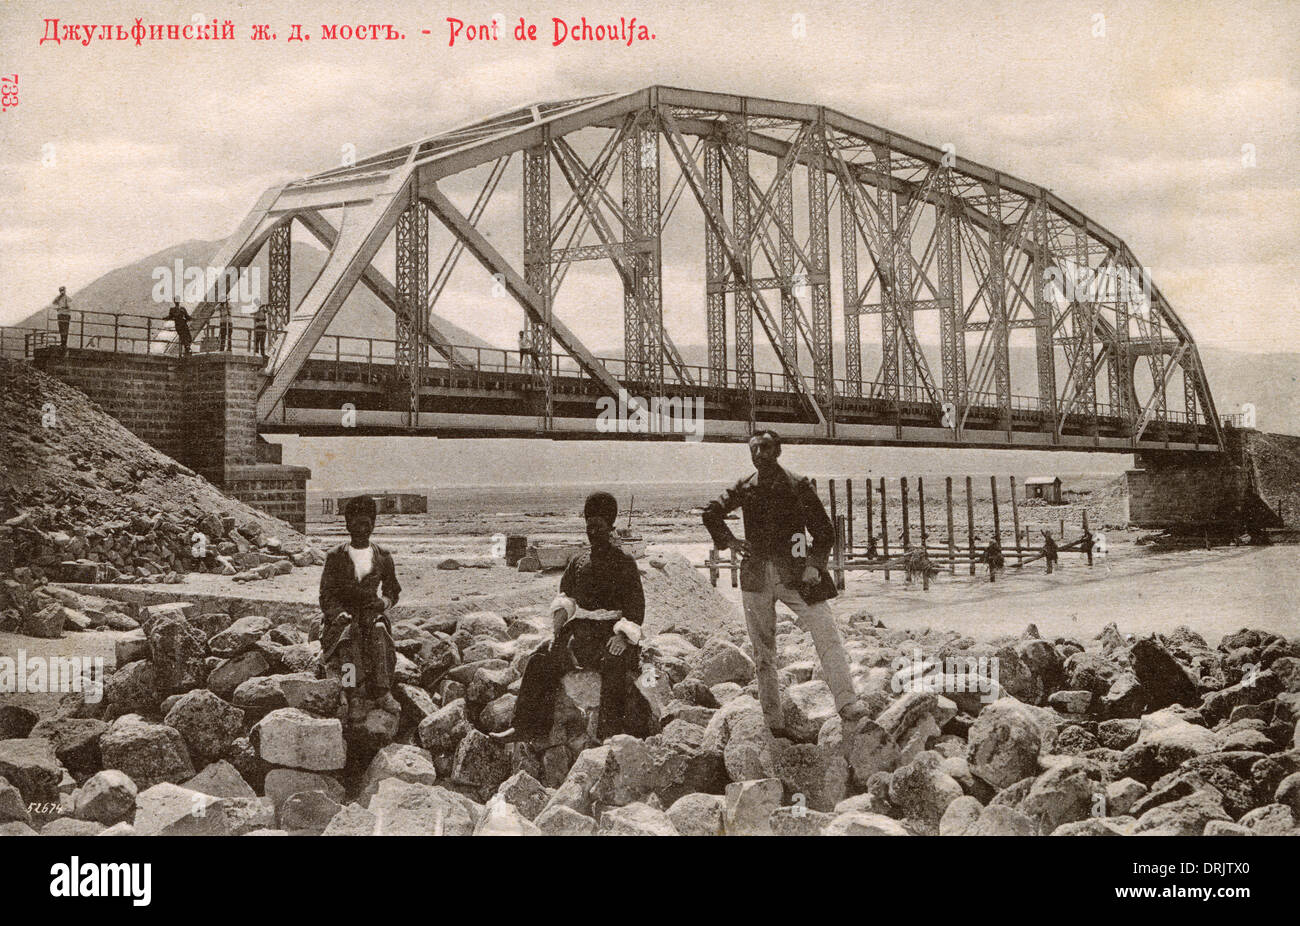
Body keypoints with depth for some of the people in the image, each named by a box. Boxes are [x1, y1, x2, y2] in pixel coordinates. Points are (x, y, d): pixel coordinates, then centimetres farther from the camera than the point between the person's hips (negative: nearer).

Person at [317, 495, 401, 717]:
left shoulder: (383, 557, 10)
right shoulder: (335, 557, 4)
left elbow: (393, 591, 18)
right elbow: (326, 596, 1)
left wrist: (383, 602, -6)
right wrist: (342, 615, -18)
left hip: (371, 614, 2)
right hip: (342, 616, -1)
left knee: (378, 631, -33)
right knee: (350, 632, -35)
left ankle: (381, 690, -42)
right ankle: (354, 695, -46)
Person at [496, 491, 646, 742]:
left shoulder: (624, 563, 3)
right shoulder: (578, 561, 18)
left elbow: (636, 606, -3)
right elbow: (565, 598, 16)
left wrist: (622, 637, -19)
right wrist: (559, 626, -4)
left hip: (611, 632, -5)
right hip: (580, 630, 5)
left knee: (613, 662, -35)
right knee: (542, 658, -15)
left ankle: (611, 731, -34)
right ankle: (528, 725, -14)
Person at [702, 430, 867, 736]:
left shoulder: (797, 486, 2)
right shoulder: (744, 489, 9)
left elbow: (824, 530, 4)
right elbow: (711, 514, 24)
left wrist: (814, 565, -8)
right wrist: (729, 540, 11)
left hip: (794, 573, -2)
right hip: (756, 574, 2)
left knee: (828, 636, -15)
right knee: (763, 650, 6)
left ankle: (847, 704, -15)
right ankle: (773, 719, 14)